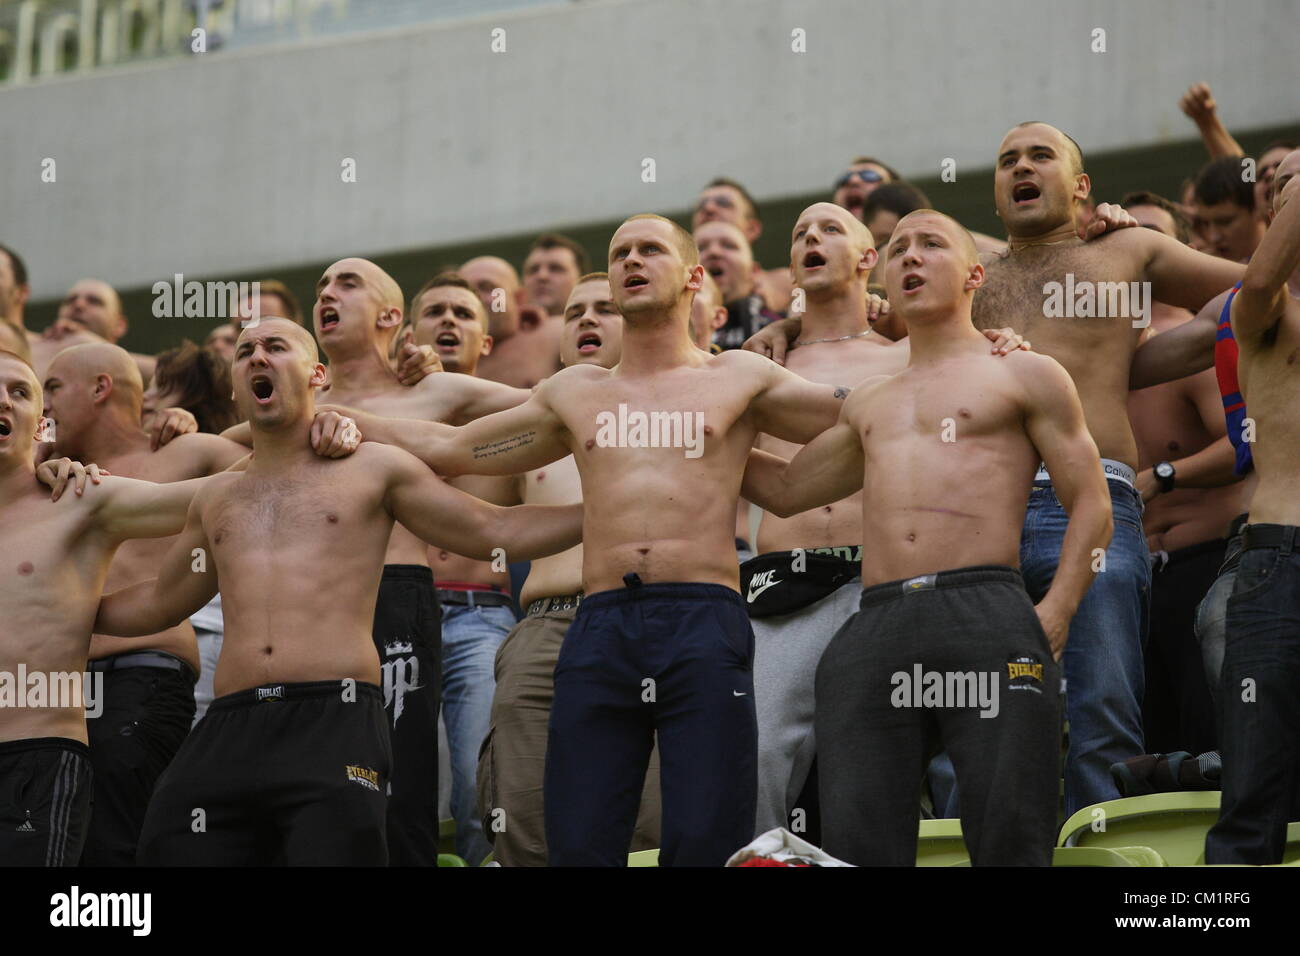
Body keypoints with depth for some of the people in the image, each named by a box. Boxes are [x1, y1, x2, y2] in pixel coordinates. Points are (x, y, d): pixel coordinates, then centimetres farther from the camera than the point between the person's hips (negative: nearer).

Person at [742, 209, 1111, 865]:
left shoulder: (1024, 376, 16)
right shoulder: (868, 403, 31)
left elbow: (1091, 504, 9)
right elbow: (786, 489, 40)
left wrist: (1055, 611, -6)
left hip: (987, 617, -4)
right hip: (874, 631, 4)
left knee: (1009, 842, -13)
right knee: (857, 847, -8)